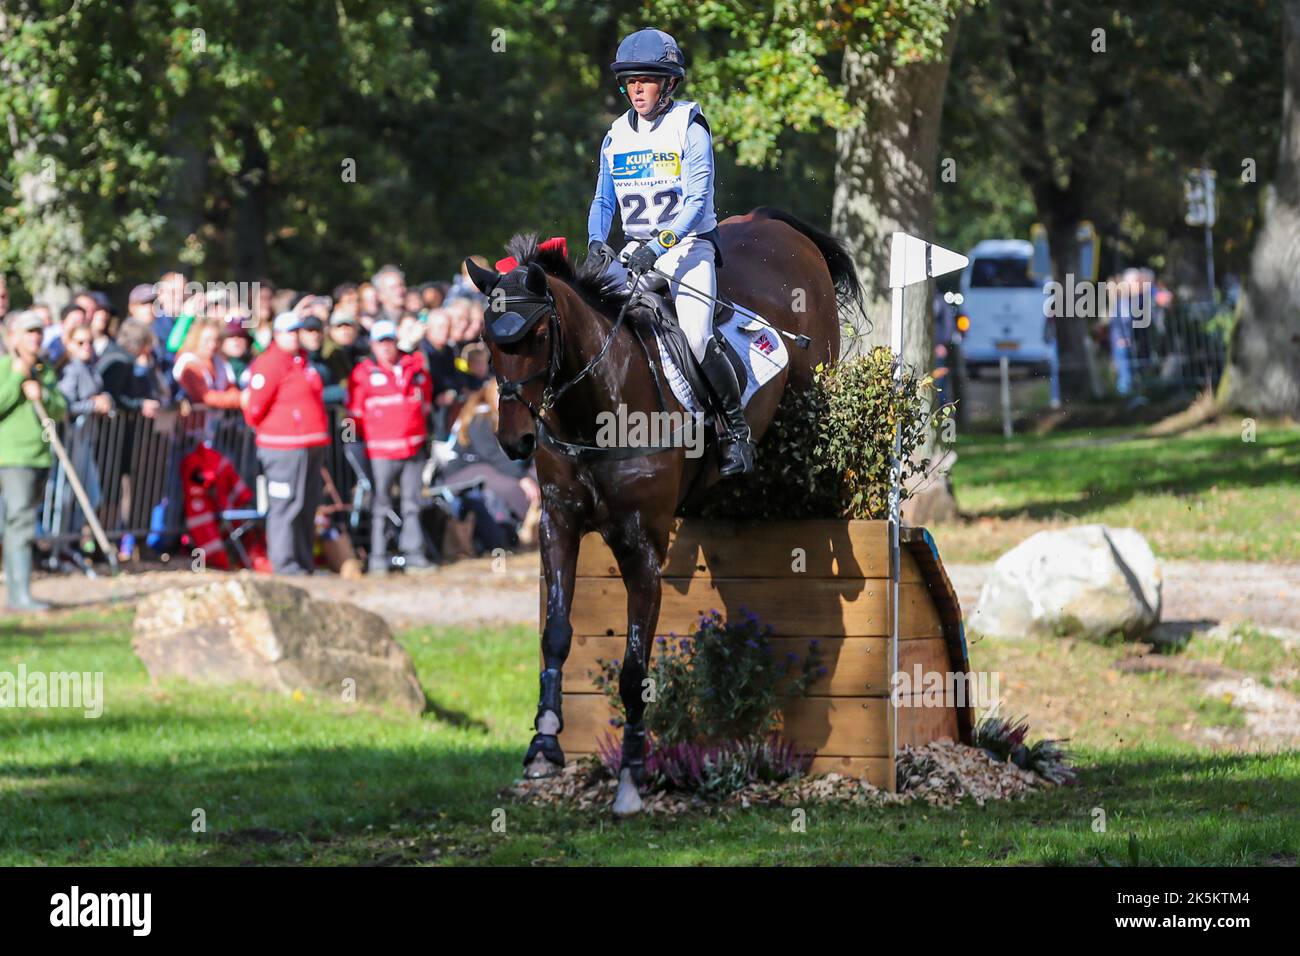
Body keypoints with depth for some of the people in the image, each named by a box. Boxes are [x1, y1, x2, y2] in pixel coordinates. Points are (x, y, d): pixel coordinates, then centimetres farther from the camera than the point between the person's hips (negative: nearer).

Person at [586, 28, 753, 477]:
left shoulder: (689, 127, -7)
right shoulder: (617, 136, 10)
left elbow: (697, 198, -15)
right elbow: (603, 200, 13)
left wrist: (661, 244, -27)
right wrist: (596, 241, -7)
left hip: (688, 244, -5)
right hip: (636, 249, 5)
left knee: (697, 341, -22)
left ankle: (736, 431, -6)